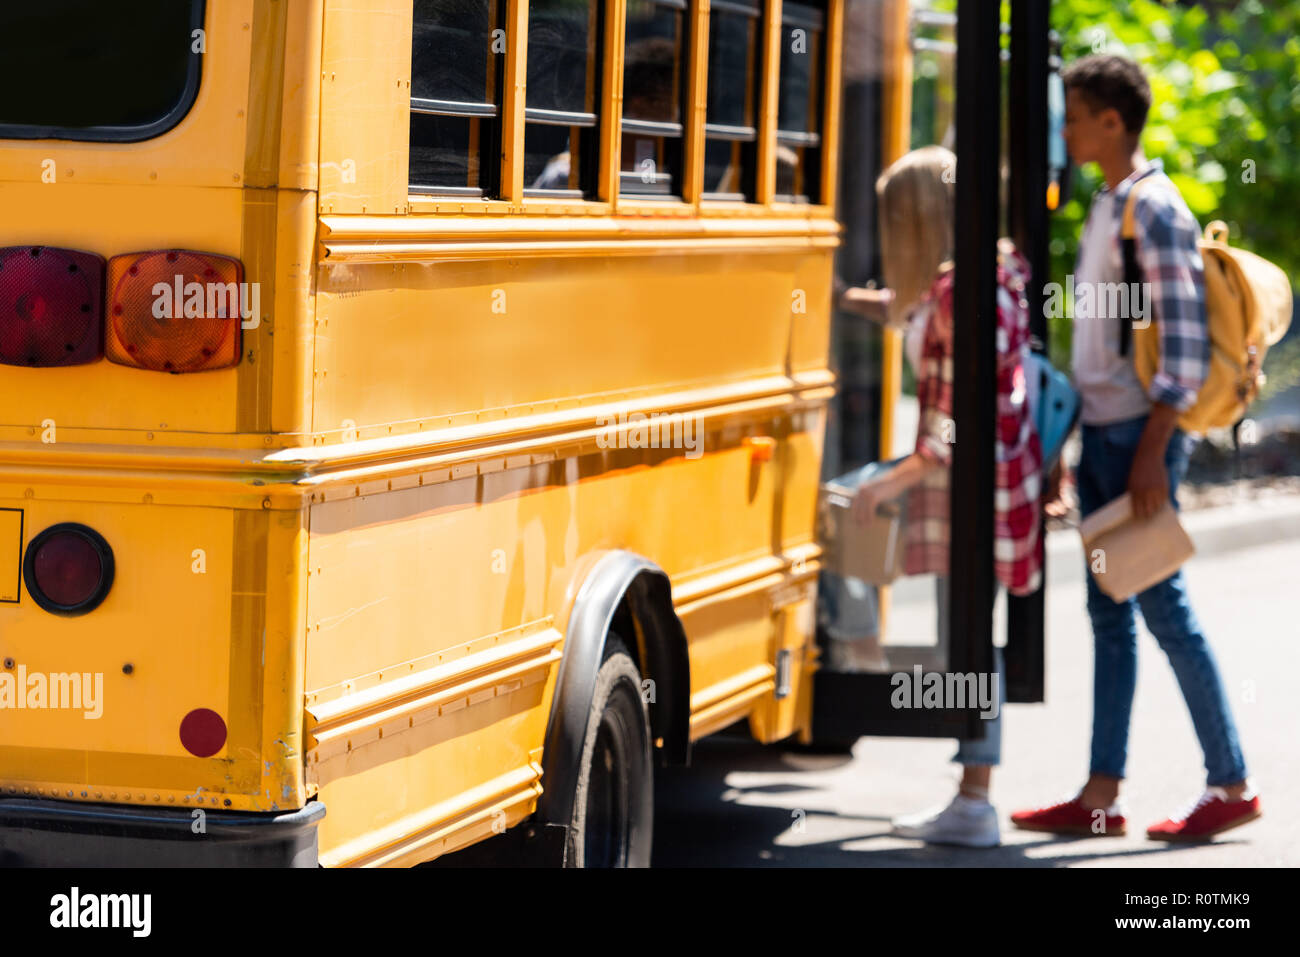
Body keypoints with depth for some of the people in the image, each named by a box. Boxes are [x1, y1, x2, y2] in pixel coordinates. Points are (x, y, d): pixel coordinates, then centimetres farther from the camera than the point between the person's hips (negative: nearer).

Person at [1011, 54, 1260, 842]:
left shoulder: (1156, 211, -14)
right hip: (1102, 433, 9)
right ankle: (1102, 797, 12)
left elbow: (1185, 344, -18)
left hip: (1141, 436, -9)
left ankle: (1233, 785, 5)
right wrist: (1073, 436, 18)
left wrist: (1153, 452, -21)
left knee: (1163, 608, -4)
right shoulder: (1105, 207, 14)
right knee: (1109, 615, 9)